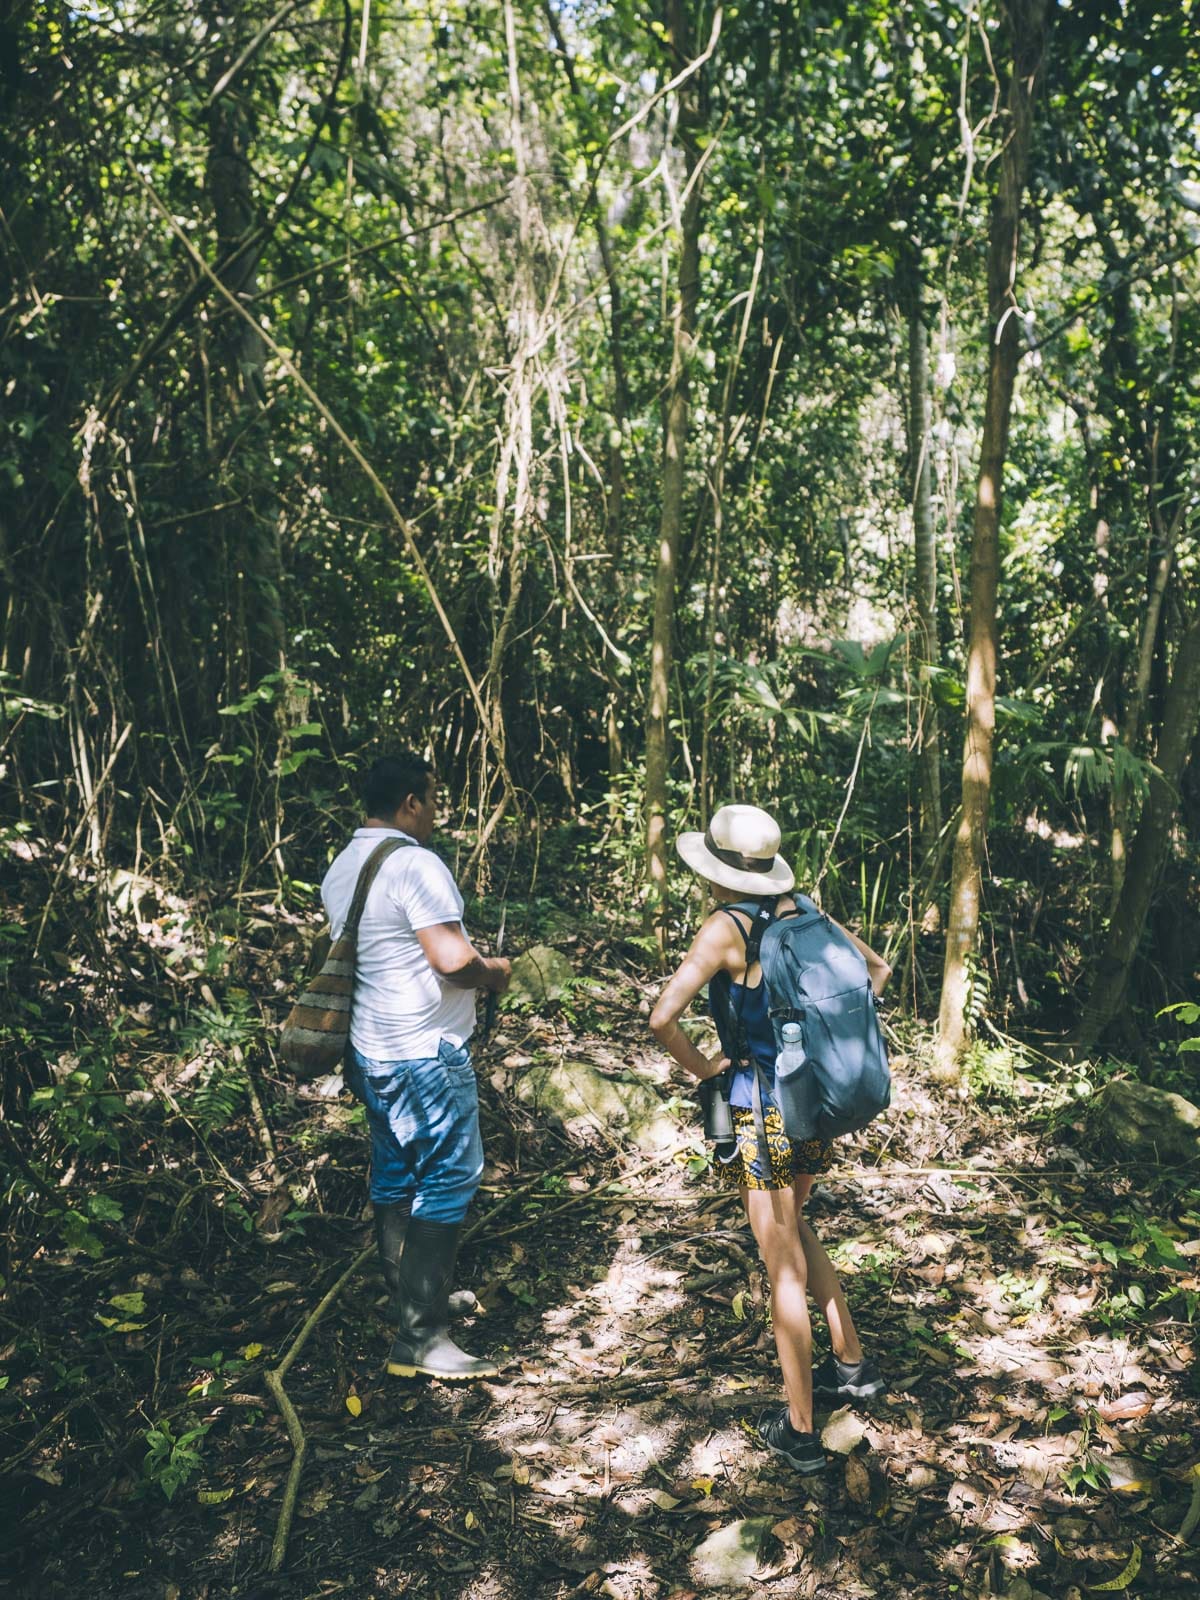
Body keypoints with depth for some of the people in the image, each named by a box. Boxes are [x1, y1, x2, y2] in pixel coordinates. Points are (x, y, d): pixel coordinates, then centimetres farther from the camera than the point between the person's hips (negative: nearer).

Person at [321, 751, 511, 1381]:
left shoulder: (341, 869, 9)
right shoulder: (416, 864, -19)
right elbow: (453, 959, -25)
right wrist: (495, 971, -4)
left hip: (371, 1051, 9)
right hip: (425, 1054, -9)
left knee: (394, 1175, 19)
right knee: (447, 1181, -1)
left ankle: (410, 1297, 36)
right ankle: (420, 1339, 2)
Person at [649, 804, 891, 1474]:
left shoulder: (726, 929, -17)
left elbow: (663, 1017, -25)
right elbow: (878, 969, 13)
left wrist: (701, 1065, -8)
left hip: (766, 1107, -7)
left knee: (785, 1270, 5)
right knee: (793, 1225, 29)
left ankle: (799, 1430, 18)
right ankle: (852, 1364, 38)